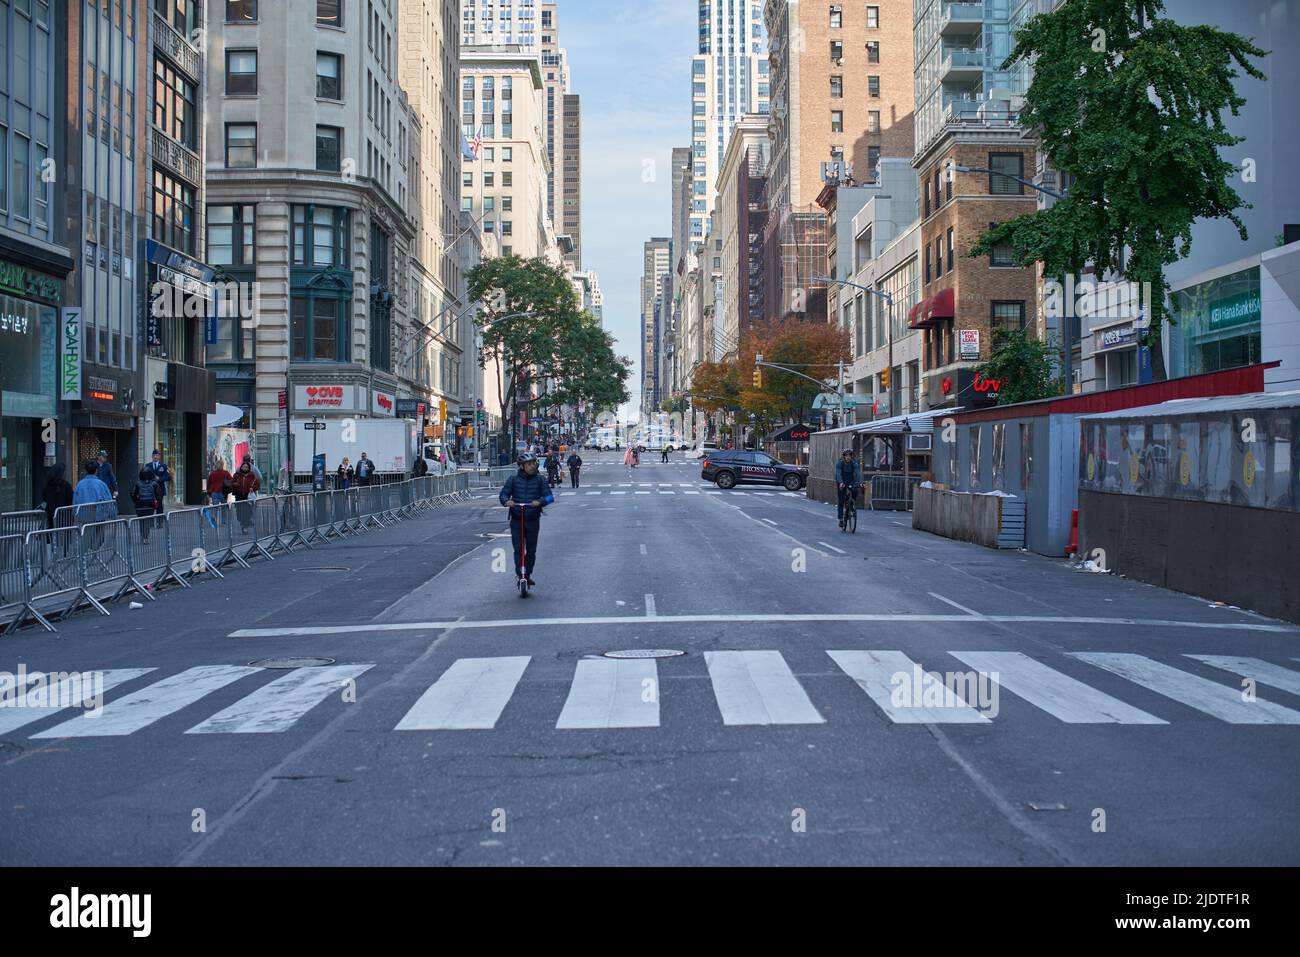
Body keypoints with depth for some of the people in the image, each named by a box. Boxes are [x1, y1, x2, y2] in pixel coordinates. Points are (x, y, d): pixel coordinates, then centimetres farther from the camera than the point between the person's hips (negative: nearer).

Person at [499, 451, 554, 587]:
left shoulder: (540, 480, 2)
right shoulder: (513, 479, 3)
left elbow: (550, 496, -6)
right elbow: (503, 494, 0)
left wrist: (540, 502, -27)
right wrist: (506, 501, -23)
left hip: (533, 520, 1)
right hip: (516, 520, -1)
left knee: (531, 550, 6)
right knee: (518, 549, -8)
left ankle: (528, 575, 21)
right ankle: (520, 575, -3)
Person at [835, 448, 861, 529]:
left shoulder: (854, 464, -8)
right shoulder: (839, 464, -13)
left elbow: (858, 473, -20)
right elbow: (838, 474, -27)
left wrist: (860, 482, -38)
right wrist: (841, 483, -45)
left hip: (851, 483, 2)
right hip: (841, 484, -2)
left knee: (855, 491, -27)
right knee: (840, 501, -7)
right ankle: (841, 519, -3)